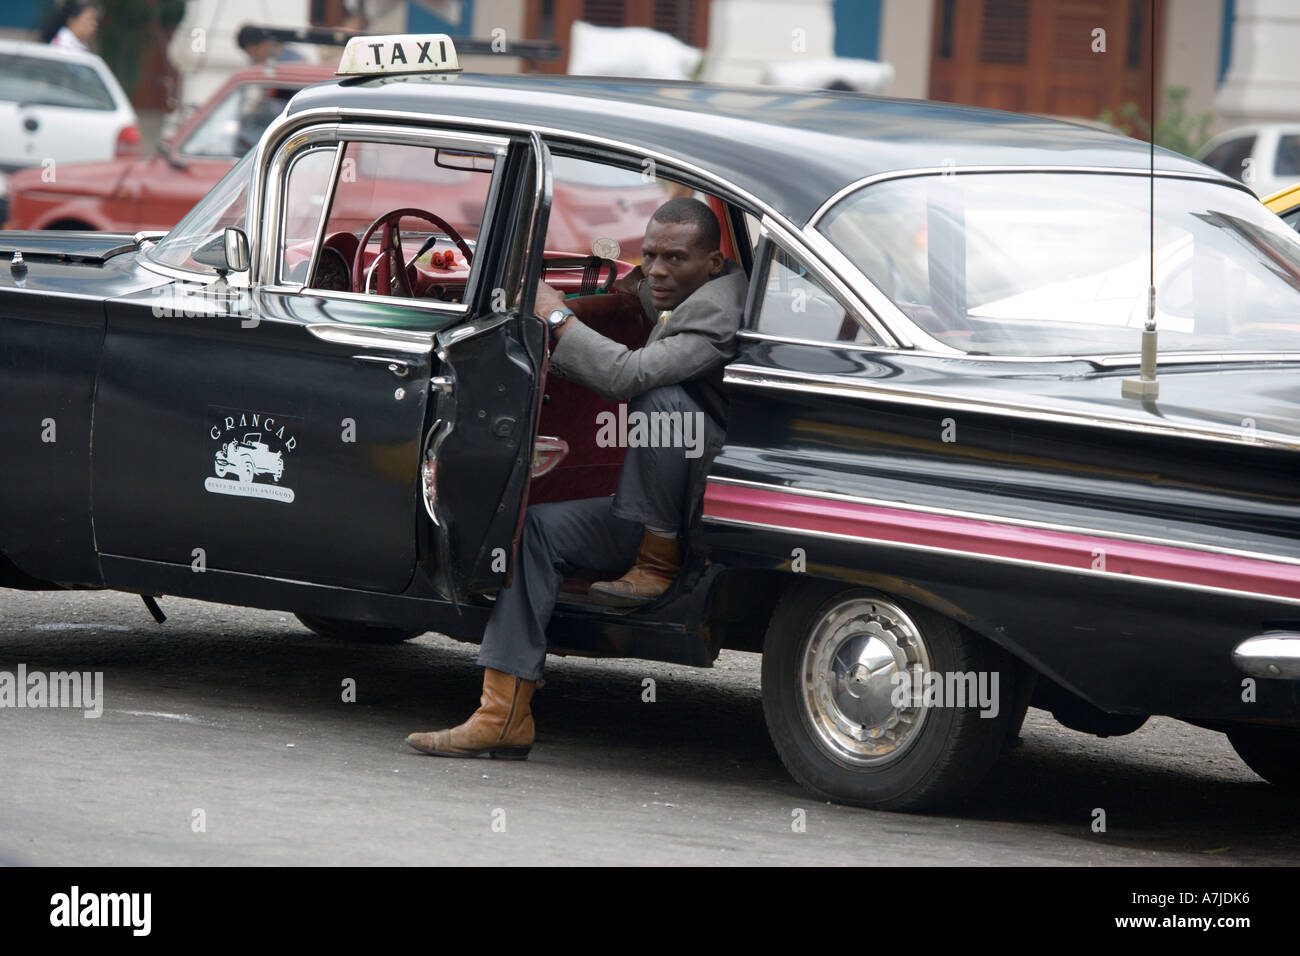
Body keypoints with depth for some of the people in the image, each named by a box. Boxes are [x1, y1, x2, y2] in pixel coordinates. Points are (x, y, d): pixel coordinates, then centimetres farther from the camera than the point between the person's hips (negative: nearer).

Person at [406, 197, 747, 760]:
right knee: (534, 527, -1)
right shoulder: (675, 304, 15)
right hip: (660, 513, 10)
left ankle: (658, 564, -14)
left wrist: (558, 320, -16)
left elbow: (630, 375, -31)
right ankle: (503, 714, -8)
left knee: (661, 399, -31)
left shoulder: (718, 312, -18)